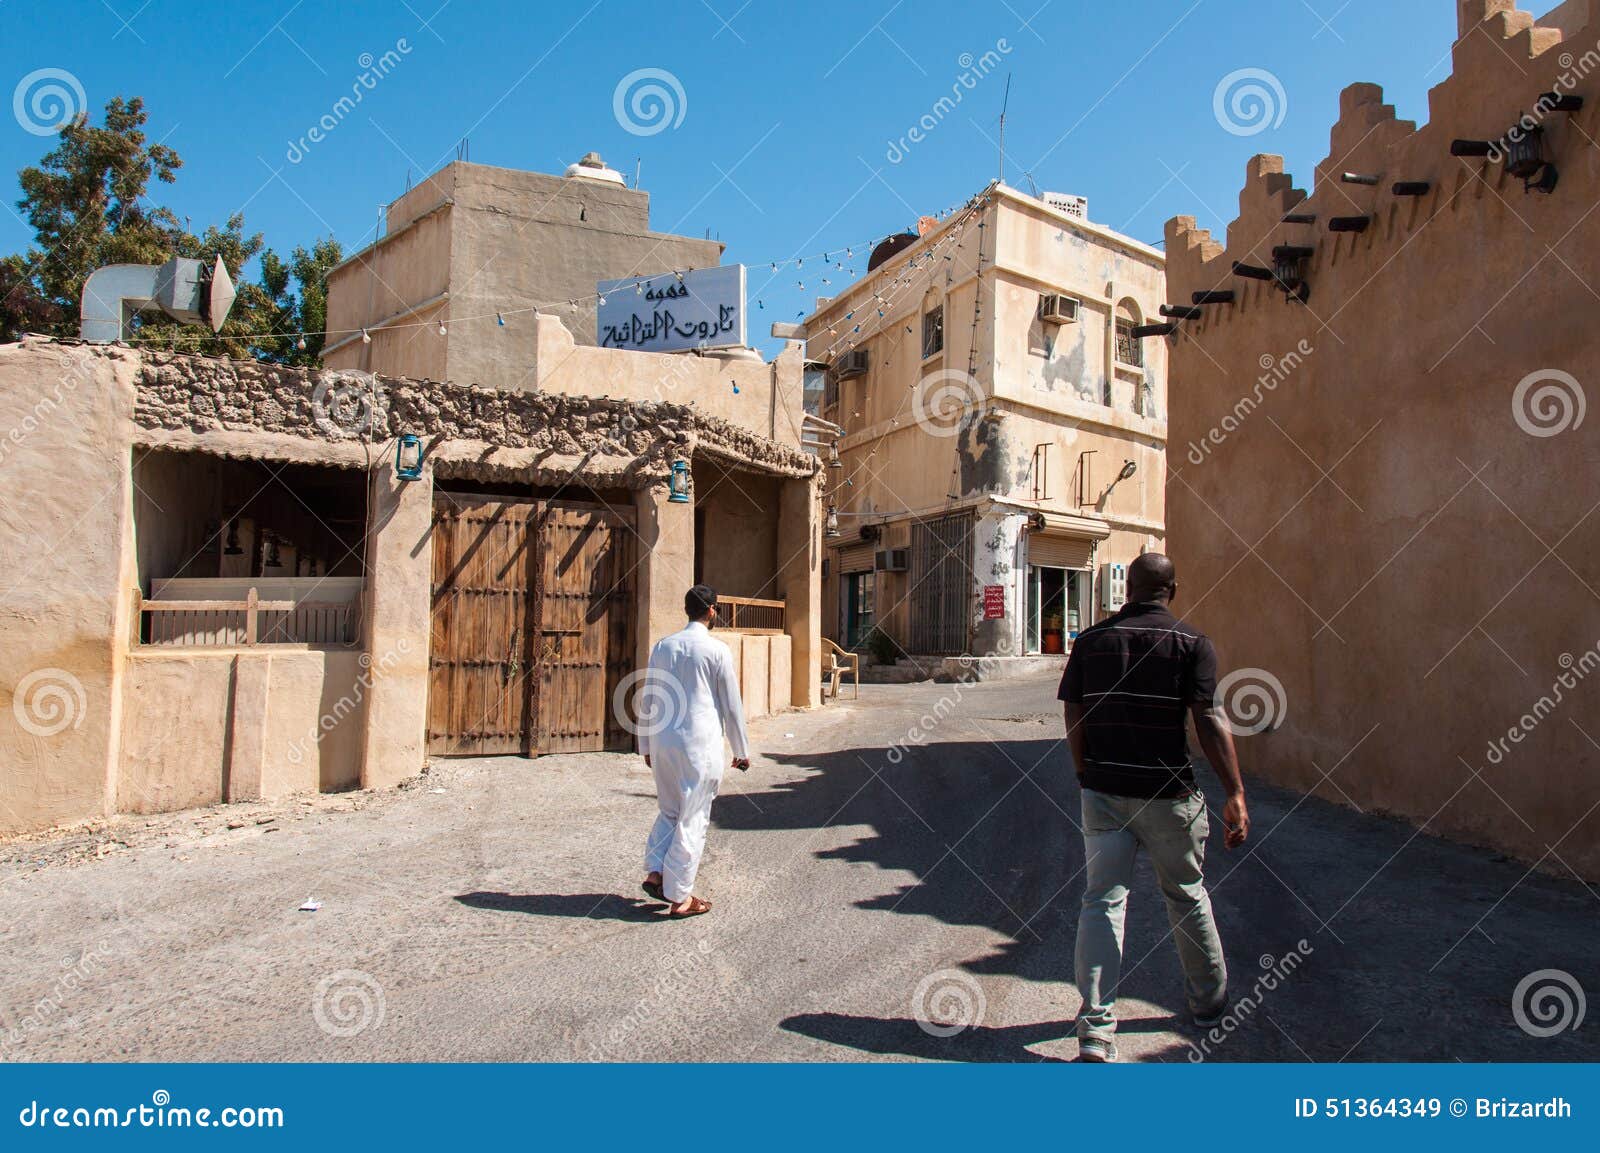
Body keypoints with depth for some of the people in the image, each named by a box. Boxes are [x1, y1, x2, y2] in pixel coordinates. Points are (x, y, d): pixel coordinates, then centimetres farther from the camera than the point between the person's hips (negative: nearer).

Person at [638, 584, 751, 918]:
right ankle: (679, 897, 12)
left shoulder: (662, 646, 6)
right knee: (693, 818, 5)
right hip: (700, 743, -5)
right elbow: (731, 705, -2)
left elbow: (648, 699, 11)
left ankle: (655, 872, 8)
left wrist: (646, 744, 20)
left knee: (669, 810, 21)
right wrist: (741, 750, 8)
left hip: (662, 741, 5)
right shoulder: (717, 650, -6)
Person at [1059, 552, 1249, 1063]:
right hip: (1167, 793, -1)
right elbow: (1210, 722, -13)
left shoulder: (1090, 640, 2)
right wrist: (1236, 794, -9)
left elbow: (1073, 719, 2)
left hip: (1103, 791, 1)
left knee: (1102, 901, 5)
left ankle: (1095, 1028, 0)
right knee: (1186, 895, 19)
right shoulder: (1191, 643, -5)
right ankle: (1209, 1001, 39)